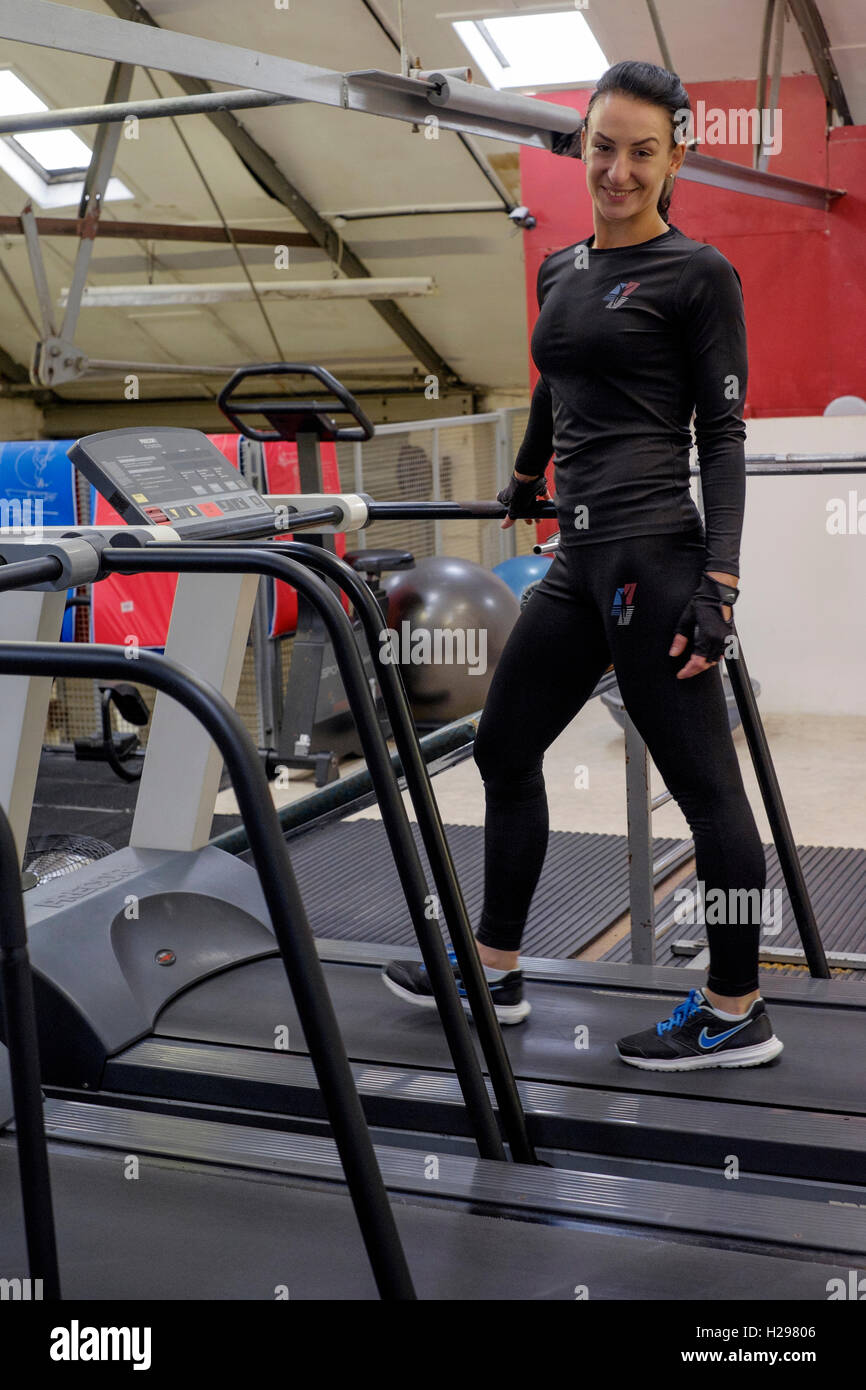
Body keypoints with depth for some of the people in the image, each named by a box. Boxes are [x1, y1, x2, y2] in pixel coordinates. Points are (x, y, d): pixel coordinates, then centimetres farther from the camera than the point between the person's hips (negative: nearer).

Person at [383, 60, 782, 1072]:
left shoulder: (698, 276, -4)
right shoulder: (559, 273, 15)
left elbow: (723, 437, -9)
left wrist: (719, 583, -17)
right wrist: (526, 480, 47)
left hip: (653, 555, -8)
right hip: (581, 560, 8)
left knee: (702, 782, -1)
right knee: (504, 749, 14)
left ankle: (736, 1015, 11)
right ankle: (495, 970, 28)